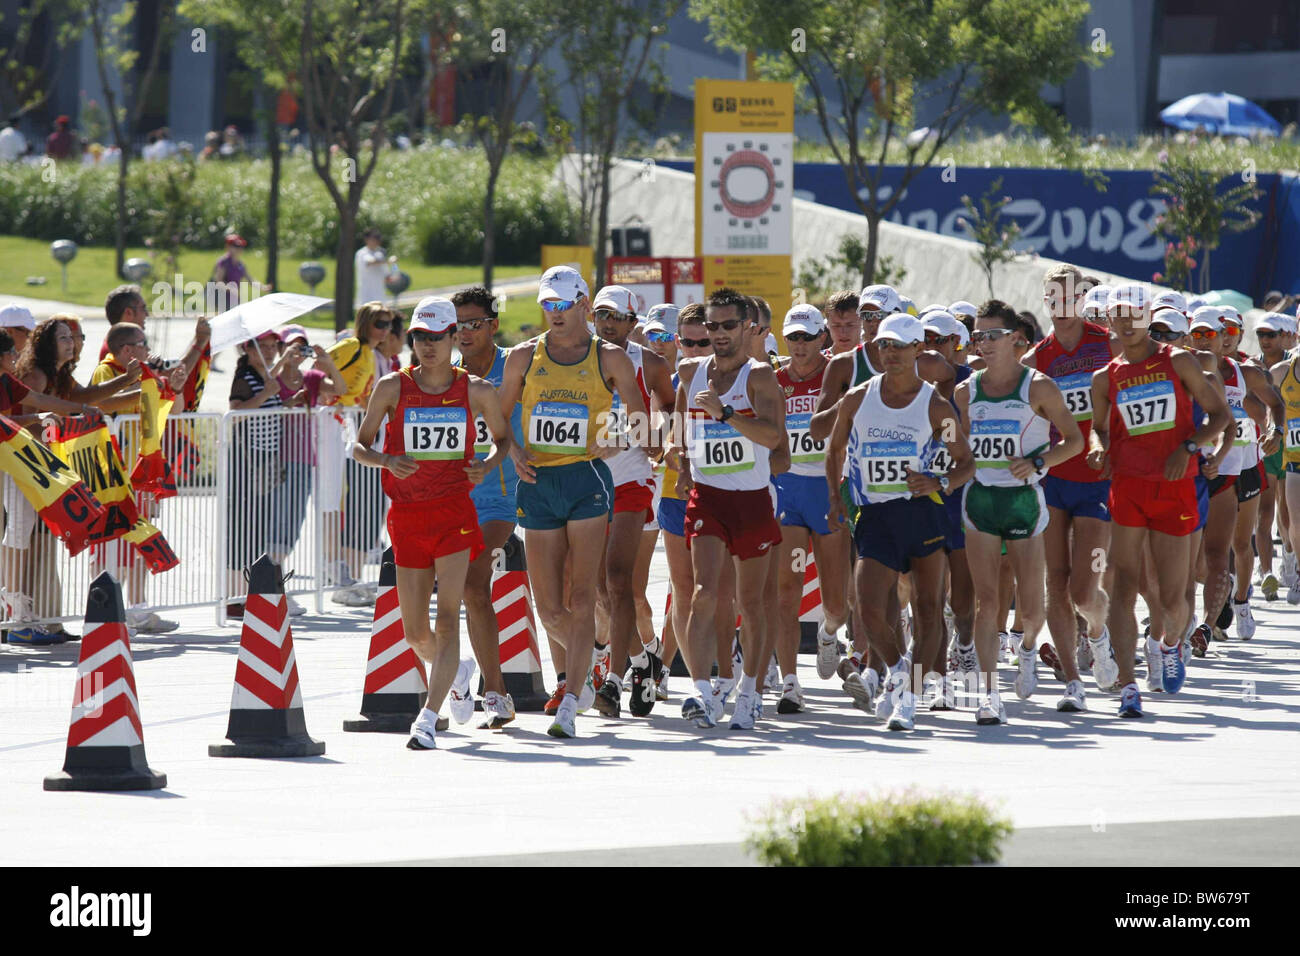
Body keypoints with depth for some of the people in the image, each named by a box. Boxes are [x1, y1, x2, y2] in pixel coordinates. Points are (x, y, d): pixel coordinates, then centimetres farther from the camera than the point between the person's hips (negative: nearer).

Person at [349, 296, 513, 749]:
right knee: (415, 631, 7)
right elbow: (359, 447, 4)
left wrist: (487, 465, -5)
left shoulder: (476, 391, 2)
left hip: (455, 511, -2)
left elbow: (503, 437, 16)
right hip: (407, 515, 2)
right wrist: (387, 460, -17)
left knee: (448, 617, -16)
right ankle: (455, 677, 40)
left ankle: (428, 720, -19)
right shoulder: (392, 388, 1)